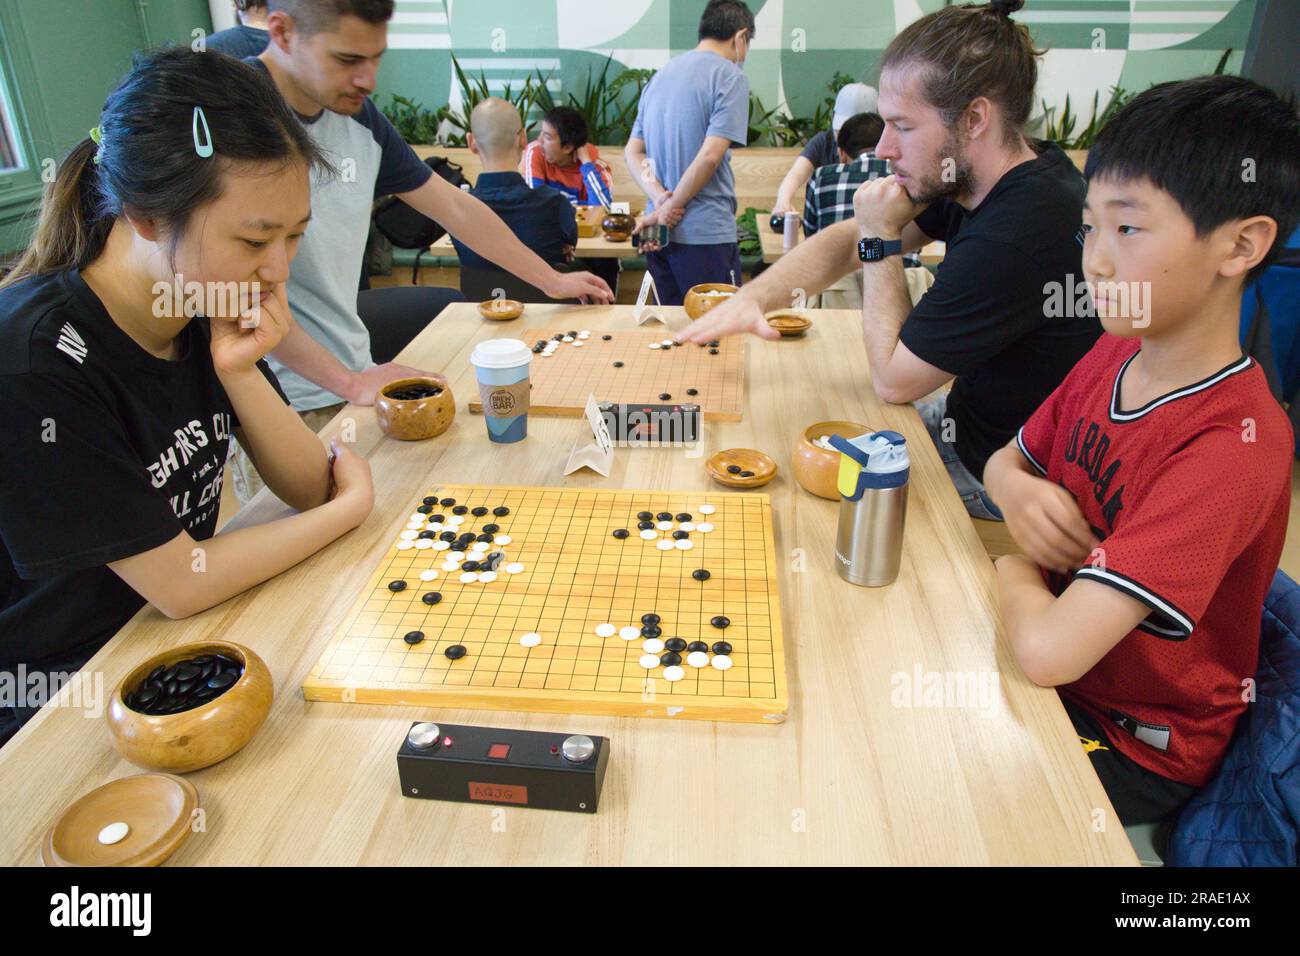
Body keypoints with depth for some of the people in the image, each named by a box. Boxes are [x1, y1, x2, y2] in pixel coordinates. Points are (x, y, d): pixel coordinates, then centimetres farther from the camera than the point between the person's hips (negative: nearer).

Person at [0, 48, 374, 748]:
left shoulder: (212, 308, -8)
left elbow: (310, 486, -4)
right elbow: (181, 585, -23)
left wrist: (239, 373, -22)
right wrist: (352, 504, -12)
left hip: (179, 639, 6)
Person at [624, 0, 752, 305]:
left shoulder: (661, 75, 16)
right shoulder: (729, 76, -6)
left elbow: (632, 152, 10)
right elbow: (710, 155, -16)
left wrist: (660, 197, -4)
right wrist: (669, 209, -9)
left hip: (659, 233, 7)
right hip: (706, 233, -7)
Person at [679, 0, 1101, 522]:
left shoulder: (1019, 231, -33)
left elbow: (893, 378, -23)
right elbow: (844, 242, 3)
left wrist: (881, 240, -16)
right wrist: (752, 297, -12)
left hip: (998, 475, -8)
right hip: (966, 416, 8)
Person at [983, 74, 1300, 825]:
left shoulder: (1232, 445, -30)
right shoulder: (1113, 355, -7)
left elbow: (1048, 648, -37)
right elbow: (1006, 459, 8)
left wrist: (1016, 573, -15)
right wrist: (1018, 489, -15)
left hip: (1132, 743, -5)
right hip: (1050, 671, 6)